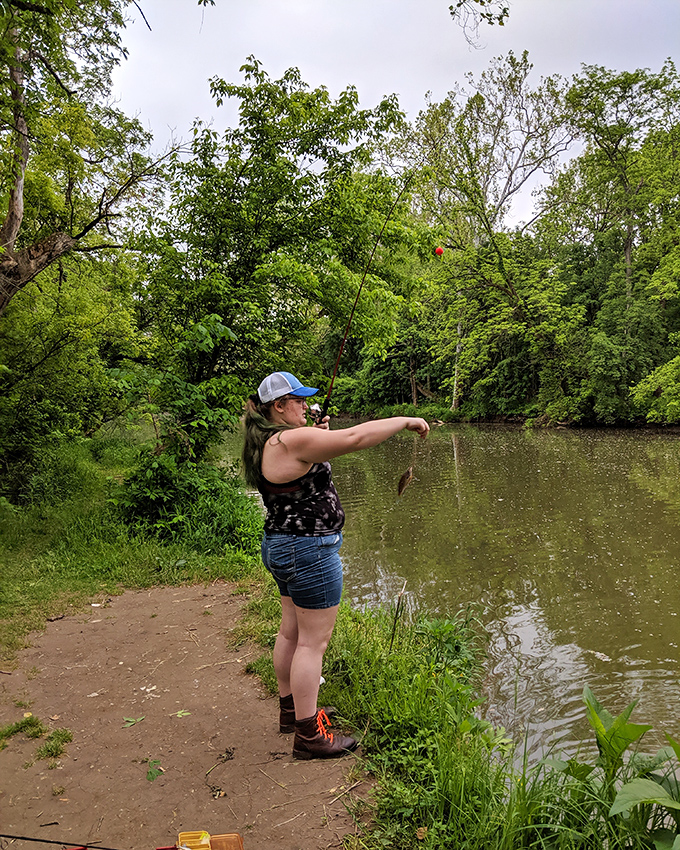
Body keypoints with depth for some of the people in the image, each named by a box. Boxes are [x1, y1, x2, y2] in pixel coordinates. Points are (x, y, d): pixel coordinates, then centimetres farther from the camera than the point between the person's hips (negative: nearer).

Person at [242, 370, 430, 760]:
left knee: (292, 631, 20)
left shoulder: (268, 444, 9)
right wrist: (405, 421, -16)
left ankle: (291, 708, 35)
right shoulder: (292, 440, -23)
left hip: (281, 546, 11)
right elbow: (356, 437, -27)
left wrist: (320, 436, 10)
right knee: (313, 640, -1)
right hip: (309, 551, -11)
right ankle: (309, 735, 10)